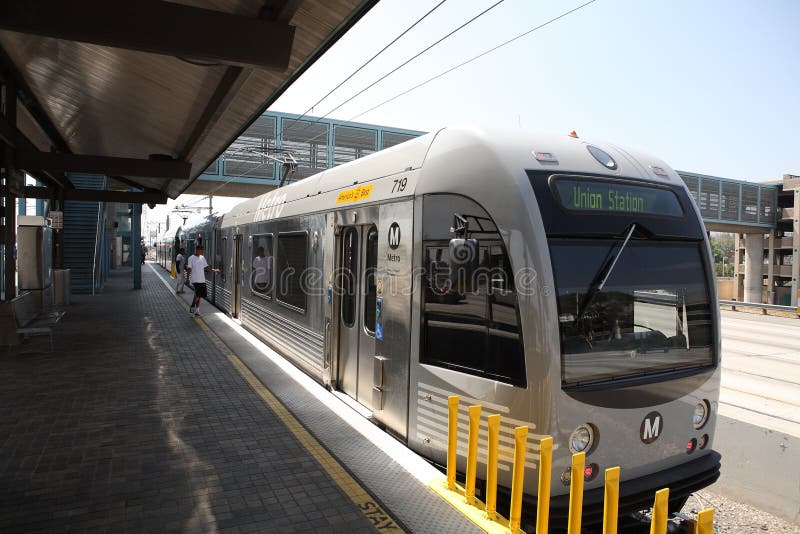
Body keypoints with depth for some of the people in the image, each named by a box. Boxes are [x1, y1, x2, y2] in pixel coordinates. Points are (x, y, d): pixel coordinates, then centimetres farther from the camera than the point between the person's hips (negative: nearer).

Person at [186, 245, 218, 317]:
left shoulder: (202, 258, 13)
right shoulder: (191, 258, -5)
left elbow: (206, 267, 19)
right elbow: (189, 269, -7)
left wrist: (213, 270, 9)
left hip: (202, 280, 6)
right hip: (195, 280, -6)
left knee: (199, 295, 8)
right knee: (198, 294, -14)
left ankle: (196, 310, 15)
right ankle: (192, 307, 3)